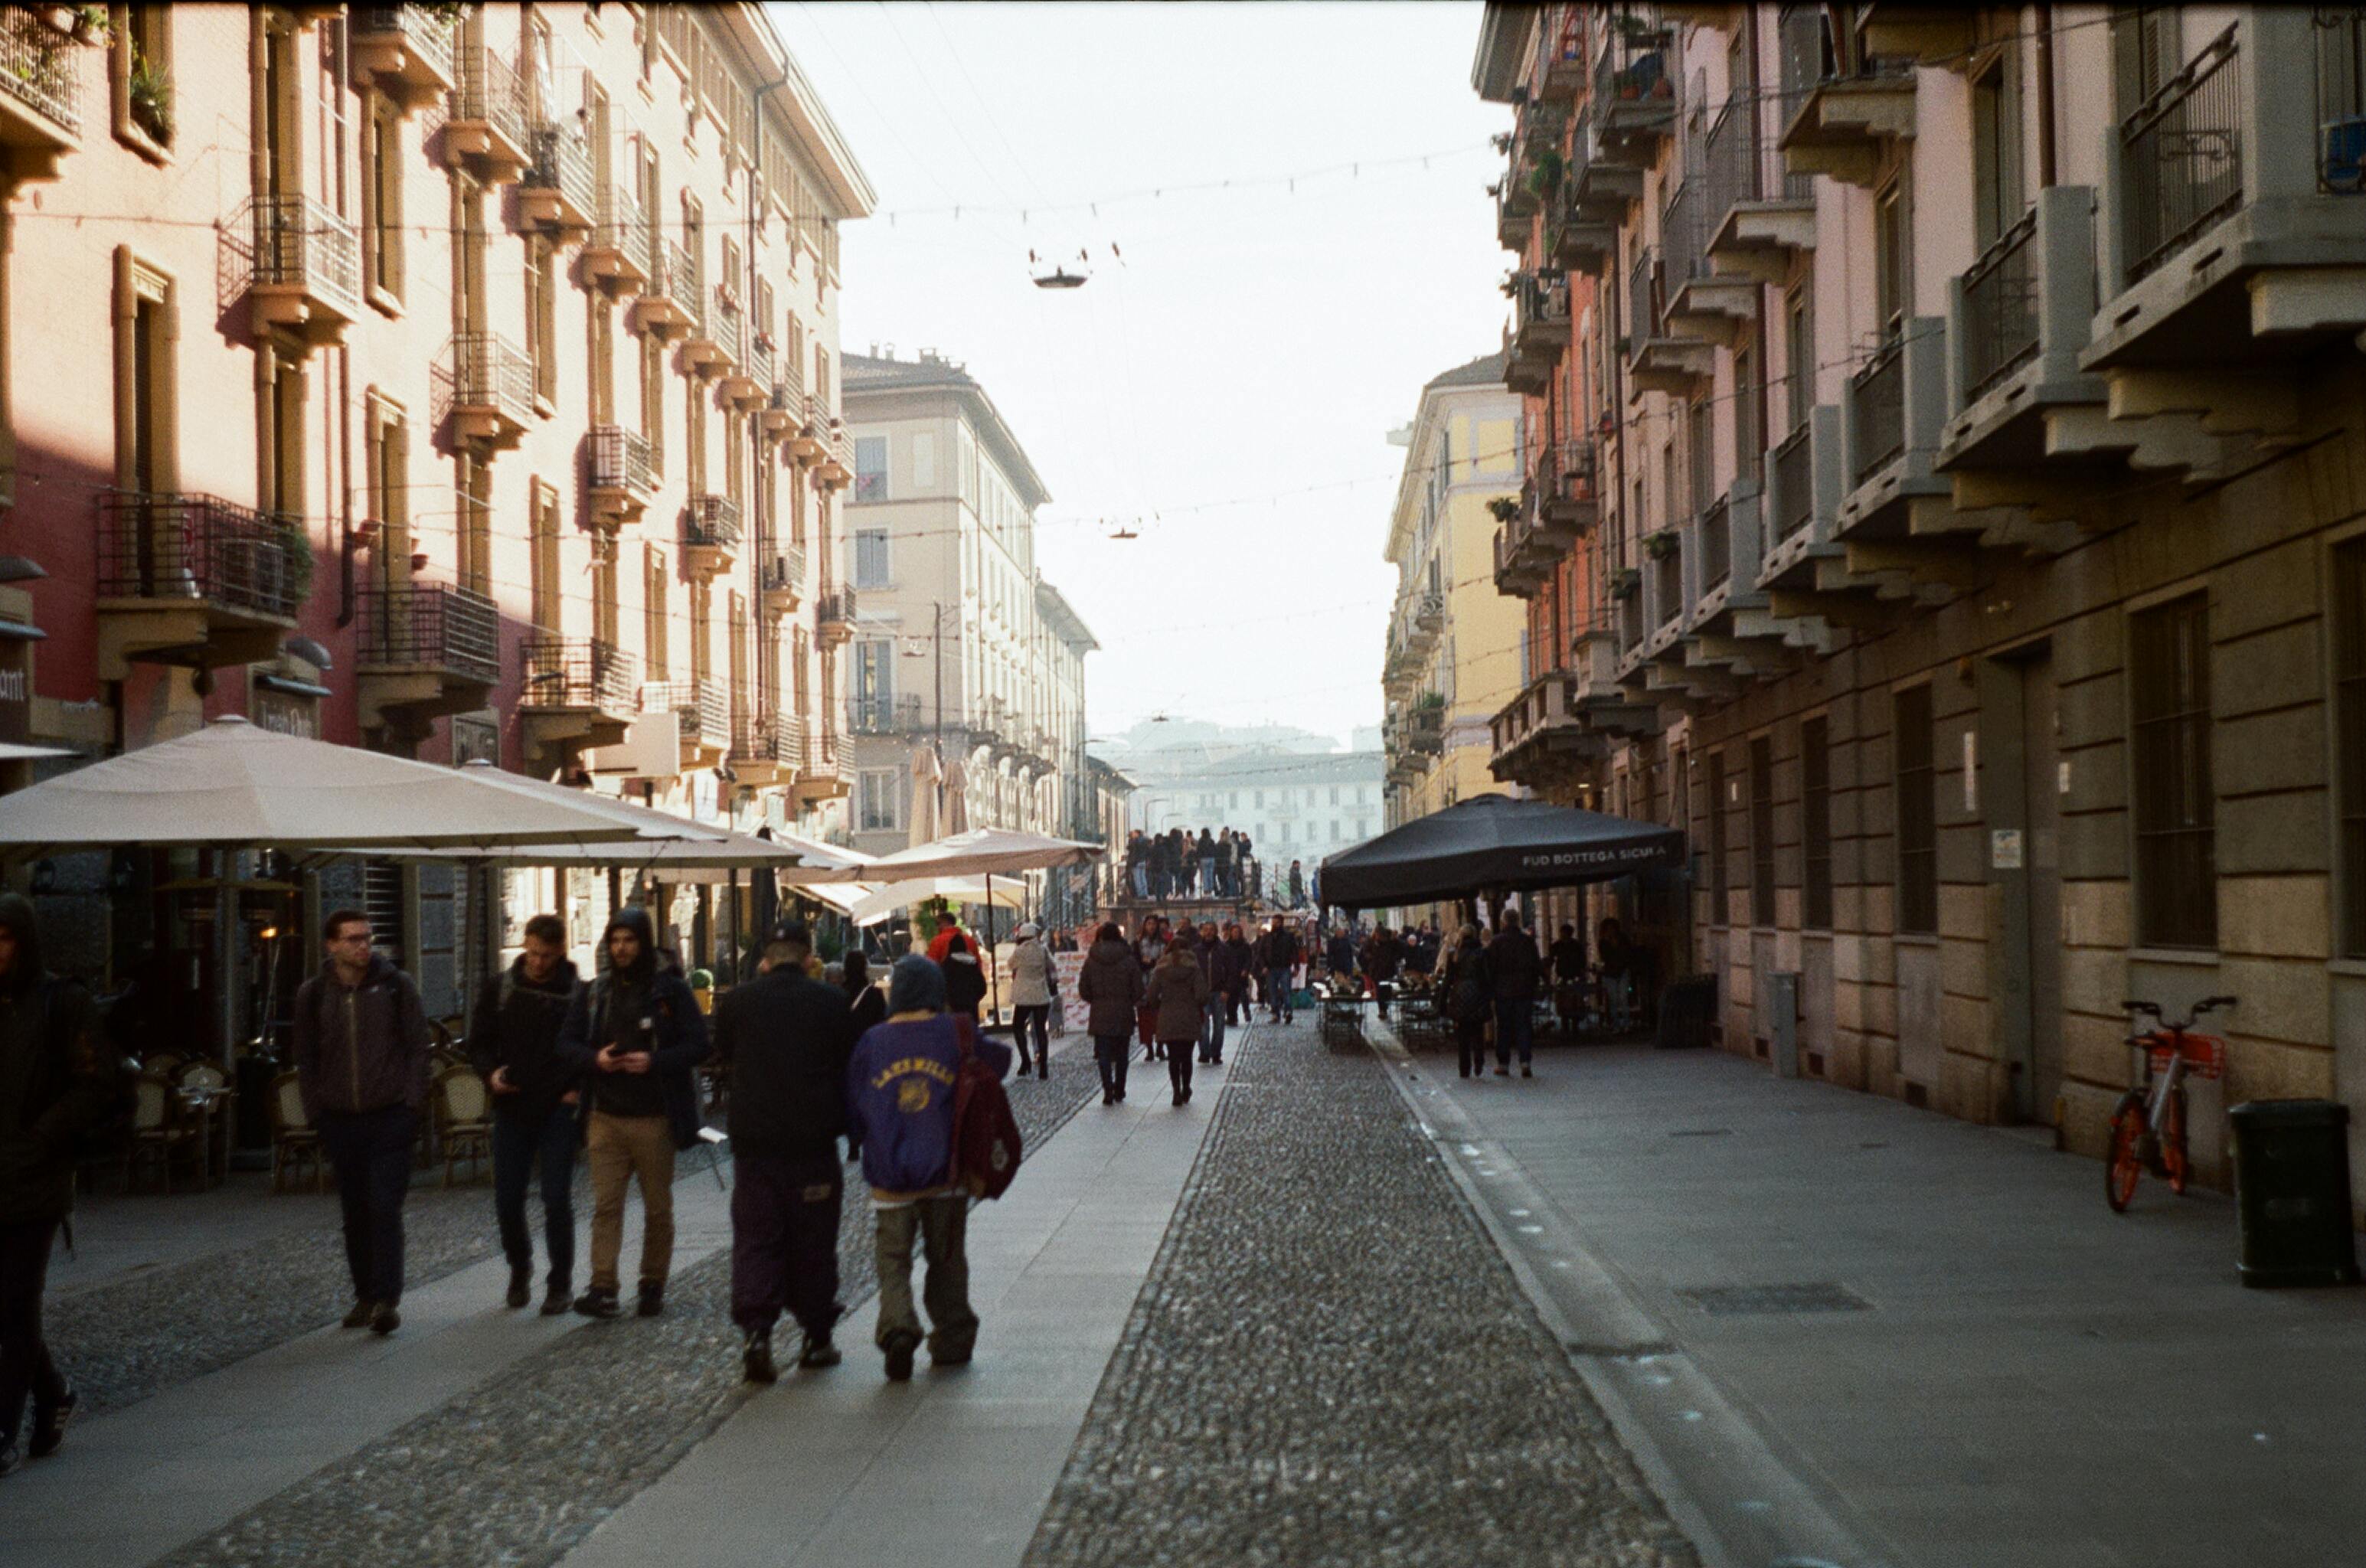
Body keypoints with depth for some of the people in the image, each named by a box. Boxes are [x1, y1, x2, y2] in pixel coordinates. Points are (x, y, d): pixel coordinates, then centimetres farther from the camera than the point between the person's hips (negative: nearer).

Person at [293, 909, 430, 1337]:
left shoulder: (396, 986, 0)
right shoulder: (313, 995, 6)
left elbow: (418, 1049, 1)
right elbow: (306, 1060, 13)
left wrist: (412, 1105, -6)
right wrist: (316, 1112, 6)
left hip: (390, 1118, -3)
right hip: (340, 1121, 3)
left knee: (385, 1208, -10)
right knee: (355, 1214, 9)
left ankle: (387, 1299, -8)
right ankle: (365, 1297, 18)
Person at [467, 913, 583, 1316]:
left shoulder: (578, 993, -4)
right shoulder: (499, 989, 3)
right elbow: (479, 1042, 9)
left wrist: (579, 1089, -10)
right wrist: (490, 1073, -9)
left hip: (558, 1111, -3)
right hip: (512, 1108, 3)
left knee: (557, 1199, -3)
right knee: (507, 1199, 5)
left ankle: (561, 1283, 11)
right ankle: (520, 1268, 30)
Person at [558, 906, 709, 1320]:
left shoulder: (671, 991, -2)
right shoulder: (594, 992, 9)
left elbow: (698, 1045, -5)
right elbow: (567, 1042, 11)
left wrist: (654, 1062, -19)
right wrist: (595, 1059, -10)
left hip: (655, 1118, -2)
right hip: (606, 1117, 2)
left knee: (658, 1207, 7)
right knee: (605, 1205, -5)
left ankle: (653, 1286, 18)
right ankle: (603, 1288, -8)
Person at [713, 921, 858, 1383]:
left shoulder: (736, 1001, -3)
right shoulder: (831, 1002, -6)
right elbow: (848, 1067, 2)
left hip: (753, 1139, 1)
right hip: (813, 1140, -1)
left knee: (755, 1239, 5)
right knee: (812, 1241, 10)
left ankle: (755, 1330, -10)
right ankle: (816, 1338, 17)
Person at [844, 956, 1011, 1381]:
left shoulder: (871, 1042, -1)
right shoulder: (953, 1034, -5)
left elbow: (852, 1105, 4)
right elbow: (999, 1061, 8)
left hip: (889, 1175, 0)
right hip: (945, 1171, 0)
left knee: (893, 1259, 6)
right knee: (947, 1259, 15)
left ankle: (897, 1327, -17)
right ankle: (952, 1340, 22)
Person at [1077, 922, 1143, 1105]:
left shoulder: (1091, 960, -2)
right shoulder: (1128, 960, -6)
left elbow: (1083, 989, 2)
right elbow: (1138, 989, -5)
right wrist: (1135, 1003, 14)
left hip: (1100, 1014, 0)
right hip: (1123, 1014, 0)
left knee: (1104, 1055, 2)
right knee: (1121, 1055, 12)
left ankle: (1108, 1091, -10)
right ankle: (1119, 1093, 17)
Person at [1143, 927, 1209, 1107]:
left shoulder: (1161, 968, 0)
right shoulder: (1193, 967, -6)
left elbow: (1151, 996, -3)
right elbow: (1201, 995, -13)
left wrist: (1158, 1009, 15)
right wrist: (1201, 1010, 7)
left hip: (1167, 1019, 1)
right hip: (1189, 1018, -1)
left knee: (1173, 1058, 6)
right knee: (1186, 1057, 12)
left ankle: (1177, 1092, -3)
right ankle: (1186, 1091, 19)